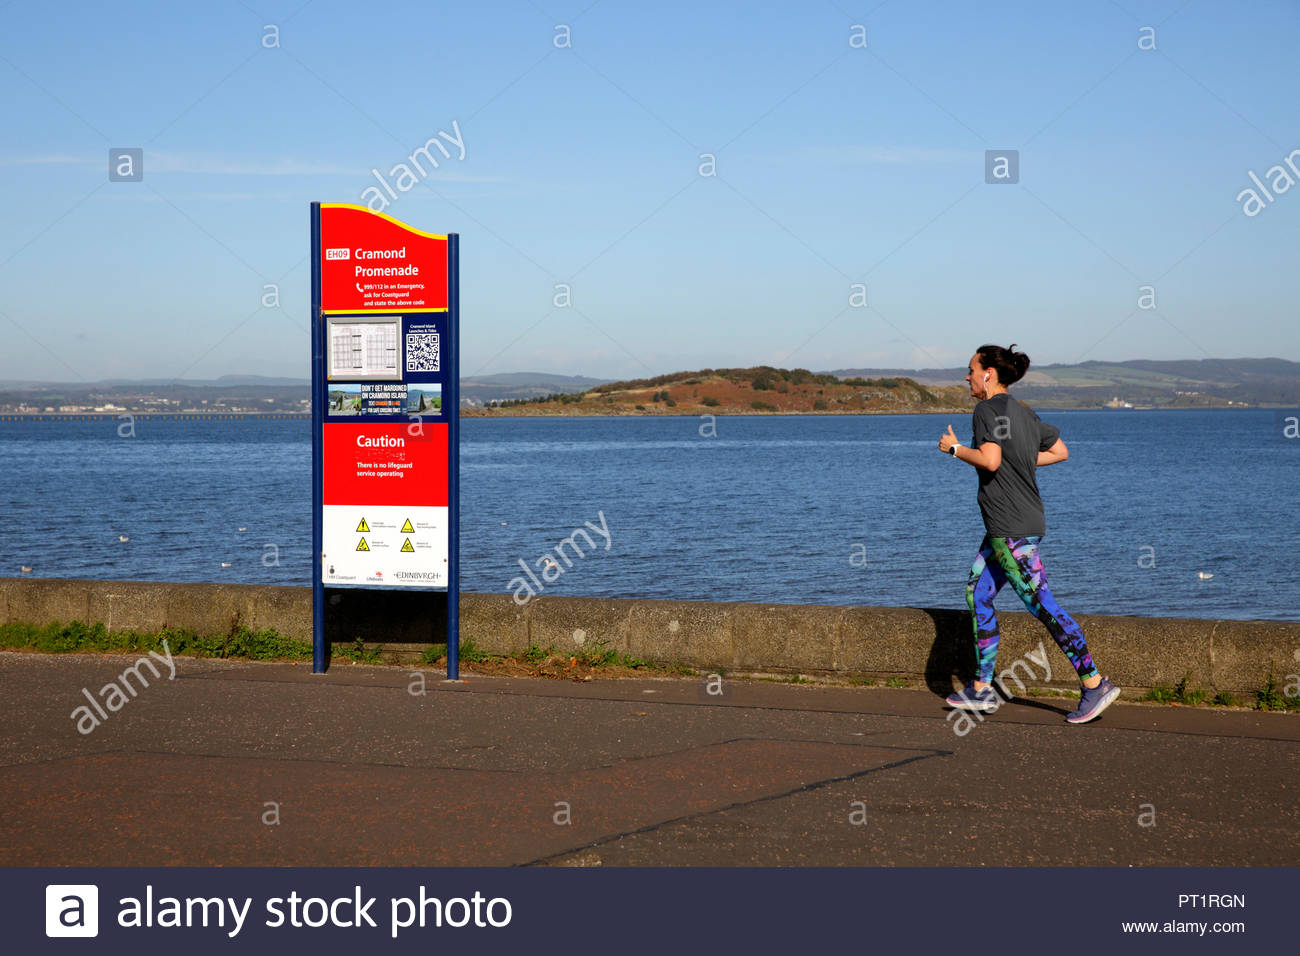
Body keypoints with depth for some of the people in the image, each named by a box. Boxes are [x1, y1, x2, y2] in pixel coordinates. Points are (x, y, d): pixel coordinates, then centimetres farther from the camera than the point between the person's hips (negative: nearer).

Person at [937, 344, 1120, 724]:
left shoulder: (987, 410, -12)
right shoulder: (1023, 413, 15)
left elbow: (989, 461, -24)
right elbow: (1060, 451, 21)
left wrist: (954, 448, -8)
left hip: (1011, 529, -10)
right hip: (1028, 520, 10)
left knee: (1041, 604, -7)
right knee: (977, 594, 14)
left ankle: (1095, 684, -6)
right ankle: (981, 689, 16)